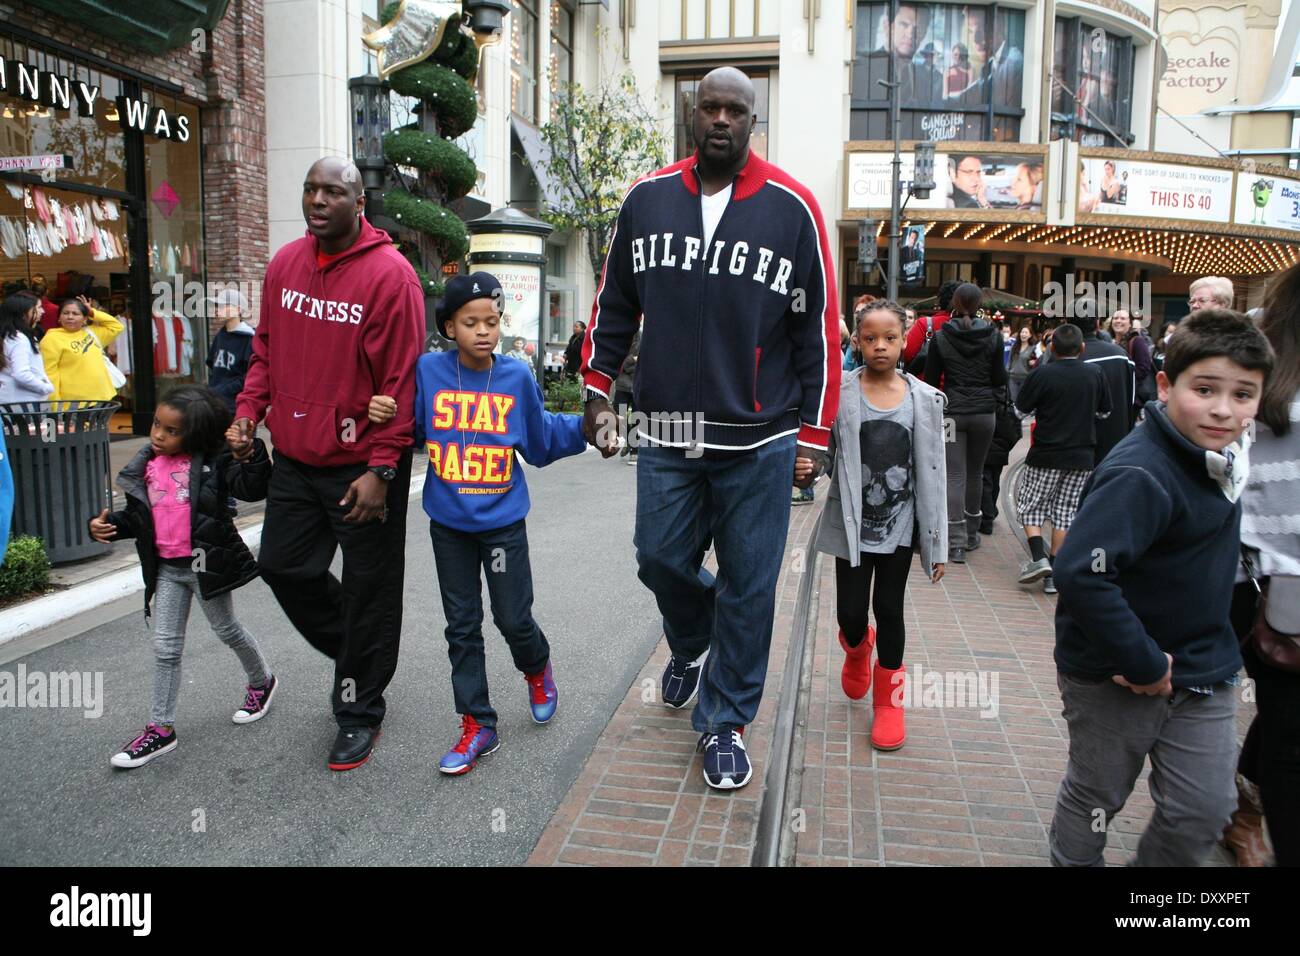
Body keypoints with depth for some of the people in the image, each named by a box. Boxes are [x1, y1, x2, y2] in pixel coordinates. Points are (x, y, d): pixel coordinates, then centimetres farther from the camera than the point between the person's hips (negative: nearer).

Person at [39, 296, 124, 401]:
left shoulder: (91, 333, 15)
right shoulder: (52, 339, -5)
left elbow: (116, 326, 22)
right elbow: (49, 374, -10)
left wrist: (92, 313, 12)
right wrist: (55, 403, -16)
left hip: (101, 399, 7)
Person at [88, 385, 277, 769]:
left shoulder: (212, 461, -12)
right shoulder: (145, 467, 3)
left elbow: (252, 489, -23)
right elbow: (136, 517, 14)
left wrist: (250, 453, -36)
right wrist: (108, 526, -3)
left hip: (206, 563, -5)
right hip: (166, 568, 5)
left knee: (227, 630, 14)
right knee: (165, 647, 8)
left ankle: (262, 681, 41)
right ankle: (161, 729, 17)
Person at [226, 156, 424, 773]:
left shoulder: (389, 274, -13)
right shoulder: (284, 264, 7)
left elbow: (401, 379, -16)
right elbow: (268, 347, 18)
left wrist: (381, 470, -18)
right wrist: (249, 407, 2)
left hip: (362, 468, -7)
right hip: (294, 458, 7)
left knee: (368, 590, 5)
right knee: (282, 566, 16)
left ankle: (359, 711, 23)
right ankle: (355, 655, 40)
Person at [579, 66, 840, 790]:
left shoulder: (792, 207, -2)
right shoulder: (647, 199, 6)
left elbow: (819, 325, 0)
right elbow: (615, 305, 15)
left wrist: (813, 433, -2)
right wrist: (598, 392, 9)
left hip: (760, 441, -2)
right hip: (668, 434, 3)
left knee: (747, 587, 5)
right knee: (661, 559, 10)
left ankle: (724, 724, 24)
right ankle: (692, 646, 45)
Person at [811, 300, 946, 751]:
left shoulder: (923, 399, -2)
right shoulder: (840, 392, -5)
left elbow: (931, 472, 0)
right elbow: (826, 454, -1)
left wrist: (937, 543, 0)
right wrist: (807, 465, -27)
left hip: (899, 523, 1)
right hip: (853, 522, 0)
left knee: (889, 610, 6)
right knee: (850, 612, 3)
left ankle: (888, 700, 26)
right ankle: (857, 648, 41)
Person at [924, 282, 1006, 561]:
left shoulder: (941, 337, -5)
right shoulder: (992, 335, -3)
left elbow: (930, 379, -1)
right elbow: (999, 378, -1)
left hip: (953, 412, -2)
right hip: (984, 412, 2)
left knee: (955, 476, -2)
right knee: (975, 473, 15)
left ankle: (956, 542, -9)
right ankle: (971, 534, 26)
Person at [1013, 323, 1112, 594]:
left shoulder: (1042, 374, -12)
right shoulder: (1096, 374, -1)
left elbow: (1022, 409, -4)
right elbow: (1105, 412, 10)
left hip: (1046, 454, -3)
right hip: (1082, 456, 3)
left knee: (1029, 504, 11)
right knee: (1066, 512, 8)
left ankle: (1038, 557, -6)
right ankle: (1053, 573, 9)